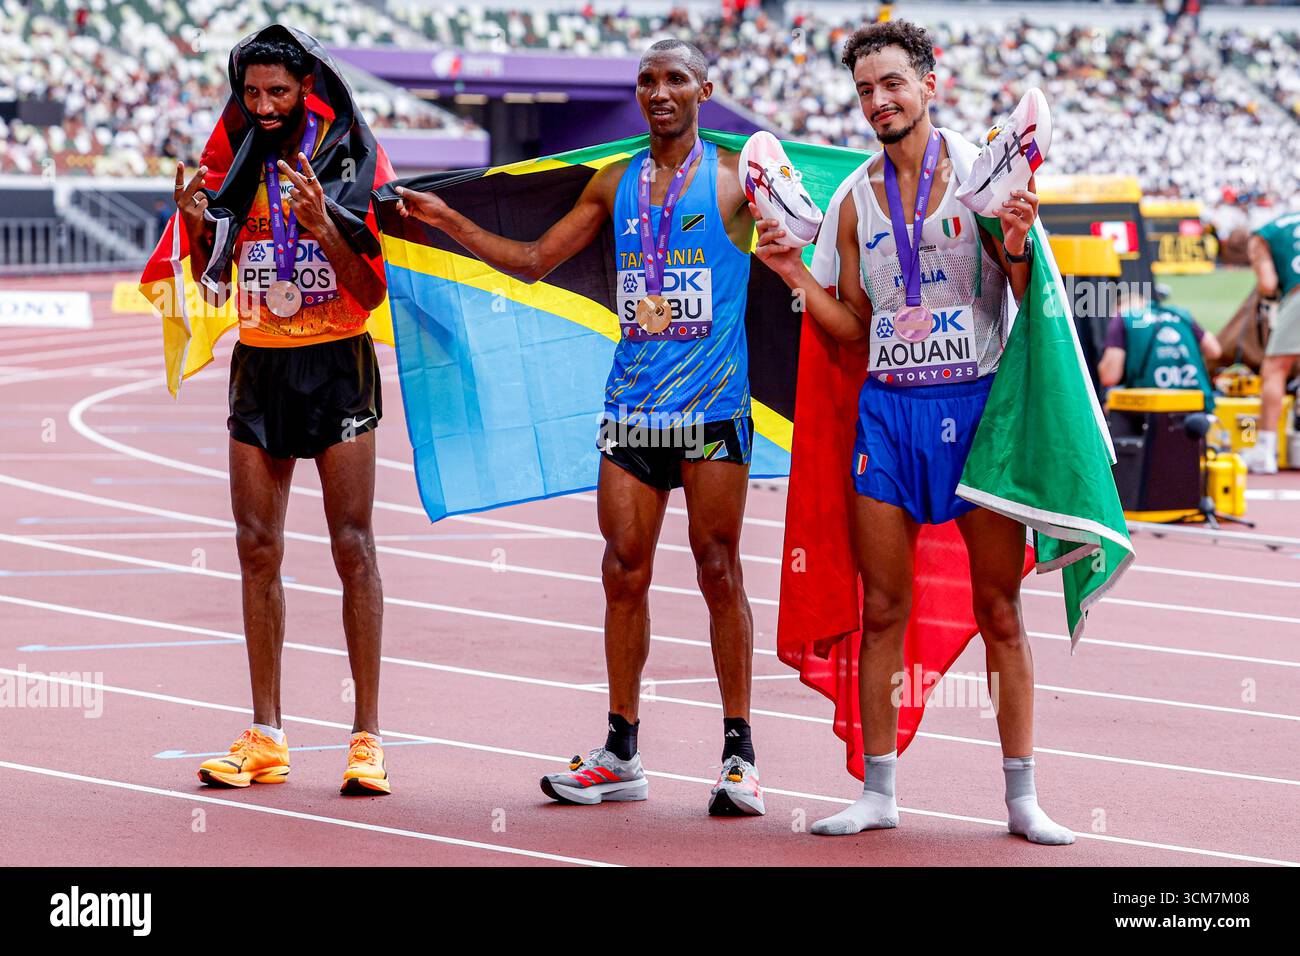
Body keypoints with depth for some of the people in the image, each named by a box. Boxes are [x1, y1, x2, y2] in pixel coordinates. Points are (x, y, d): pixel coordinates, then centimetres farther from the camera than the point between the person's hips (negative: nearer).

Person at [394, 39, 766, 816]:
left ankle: (740, 756, 3)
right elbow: (535, 261, 19)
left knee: (719, 571, -3)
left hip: (713, 406, -4)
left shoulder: (733, 178, 0)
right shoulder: (615, 185, 13)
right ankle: (621, 755, 10)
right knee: (625, 571, 2)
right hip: (632, 404, 4)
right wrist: (451, 222, 11)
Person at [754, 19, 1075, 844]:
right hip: (888, 408, 3)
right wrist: (793, 273, 3)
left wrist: (1018, 247, -20)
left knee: (1000, 612, -1)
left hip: (976, 403, -3)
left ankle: (1023, 797, 5)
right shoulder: (857, 201, 10)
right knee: (882, 611, 4)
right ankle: (879, 792, 11)